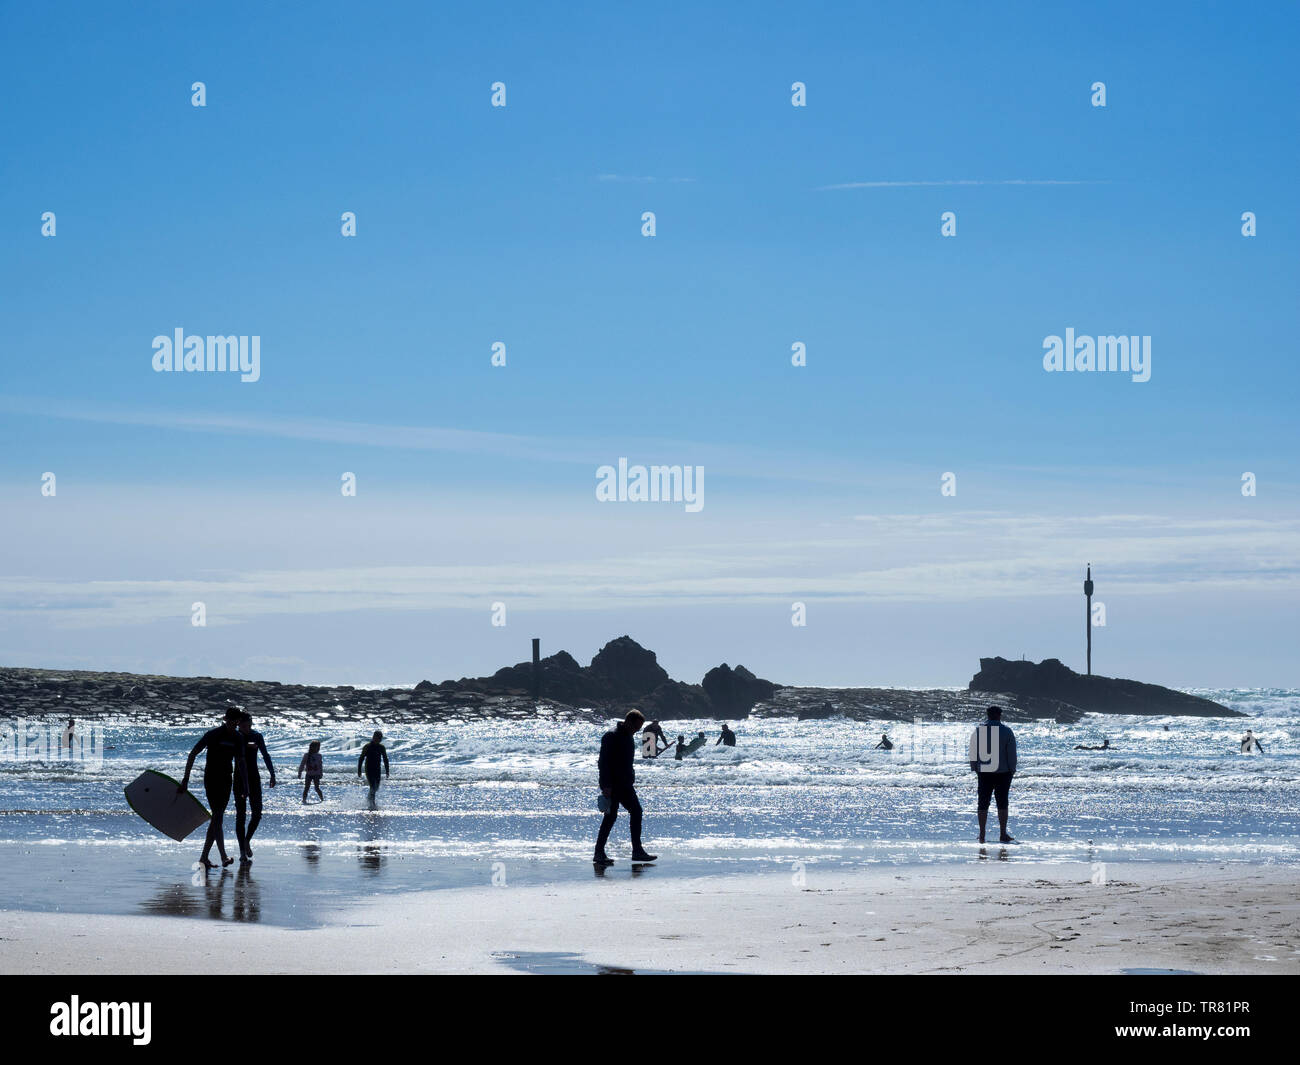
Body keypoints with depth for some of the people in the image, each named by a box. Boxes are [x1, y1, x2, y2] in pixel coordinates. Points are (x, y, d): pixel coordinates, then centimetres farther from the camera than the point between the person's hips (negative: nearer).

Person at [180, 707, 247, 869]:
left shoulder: (237, 738, 7)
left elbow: (240, 761, 15)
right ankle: (223, 857, -17)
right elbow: (192, 754, -9)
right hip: (211, 778, -6)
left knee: (217, 818, 5)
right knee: (217, 817, -13)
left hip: (226, 780, 6)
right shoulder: (213, 734, -10)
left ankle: (204, 857, 11)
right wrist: (185, 779, -12)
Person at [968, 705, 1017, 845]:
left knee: (983, 803, 6)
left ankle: (982, 835, 5)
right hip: (1002, 772, -2)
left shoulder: (977, 730, 3)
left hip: (984, 772, 2)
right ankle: (1003, 834, 2)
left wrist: (974, 768, 14)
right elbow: (1011, 753, -6)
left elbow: (973, 753, 5)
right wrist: (1012, 770, 3)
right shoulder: (1006, 731, -5)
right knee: (1002, 803, 2)